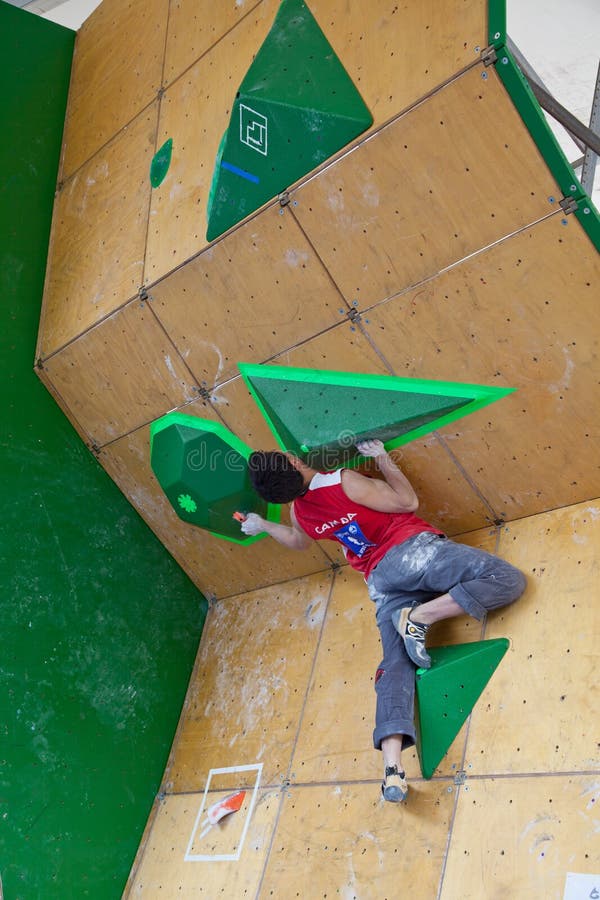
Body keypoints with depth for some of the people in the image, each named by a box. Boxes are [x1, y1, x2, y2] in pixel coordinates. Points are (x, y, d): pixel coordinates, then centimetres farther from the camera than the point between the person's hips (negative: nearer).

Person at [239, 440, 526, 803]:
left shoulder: (299, 511, 8)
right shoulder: (343, 481, -12)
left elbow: (298, 541, 33)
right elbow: (408, 501, -6)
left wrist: (263, 524, 48)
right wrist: (382, 456, 3)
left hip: (380, 579, 6)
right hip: (411, 548, -6)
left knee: (397, 665, 2)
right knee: (507, 580, -15)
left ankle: (392, 766, -14)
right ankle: (420, 618, -18)